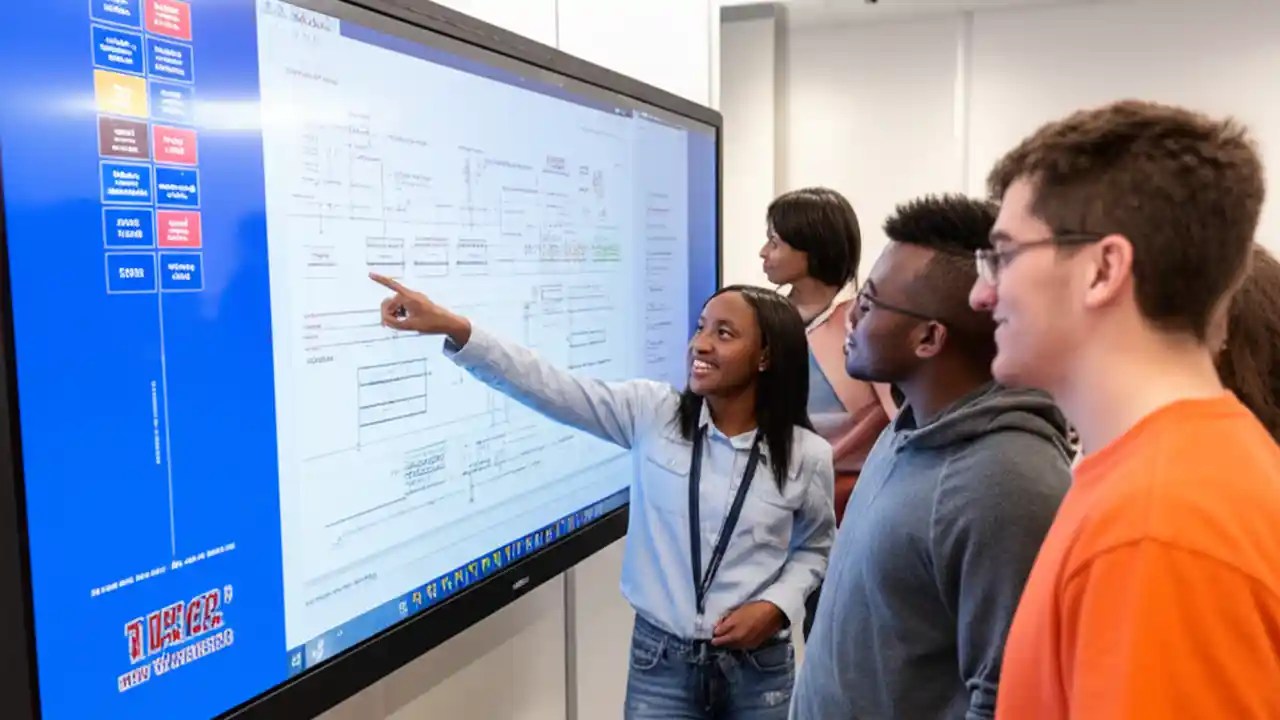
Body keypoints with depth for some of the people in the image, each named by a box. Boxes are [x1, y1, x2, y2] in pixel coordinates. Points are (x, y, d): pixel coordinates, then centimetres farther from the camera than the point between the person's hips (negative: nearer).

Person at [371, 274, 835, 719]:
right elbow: (548, 387, -16)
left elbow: (814, 548, 8)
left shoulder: (806, 455, -8)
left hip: (758, 668, 0)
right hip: (660, 659, 1)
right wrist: (455, 328, -25)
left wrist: (776, 606, -10)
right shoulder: (652, 413, -8)